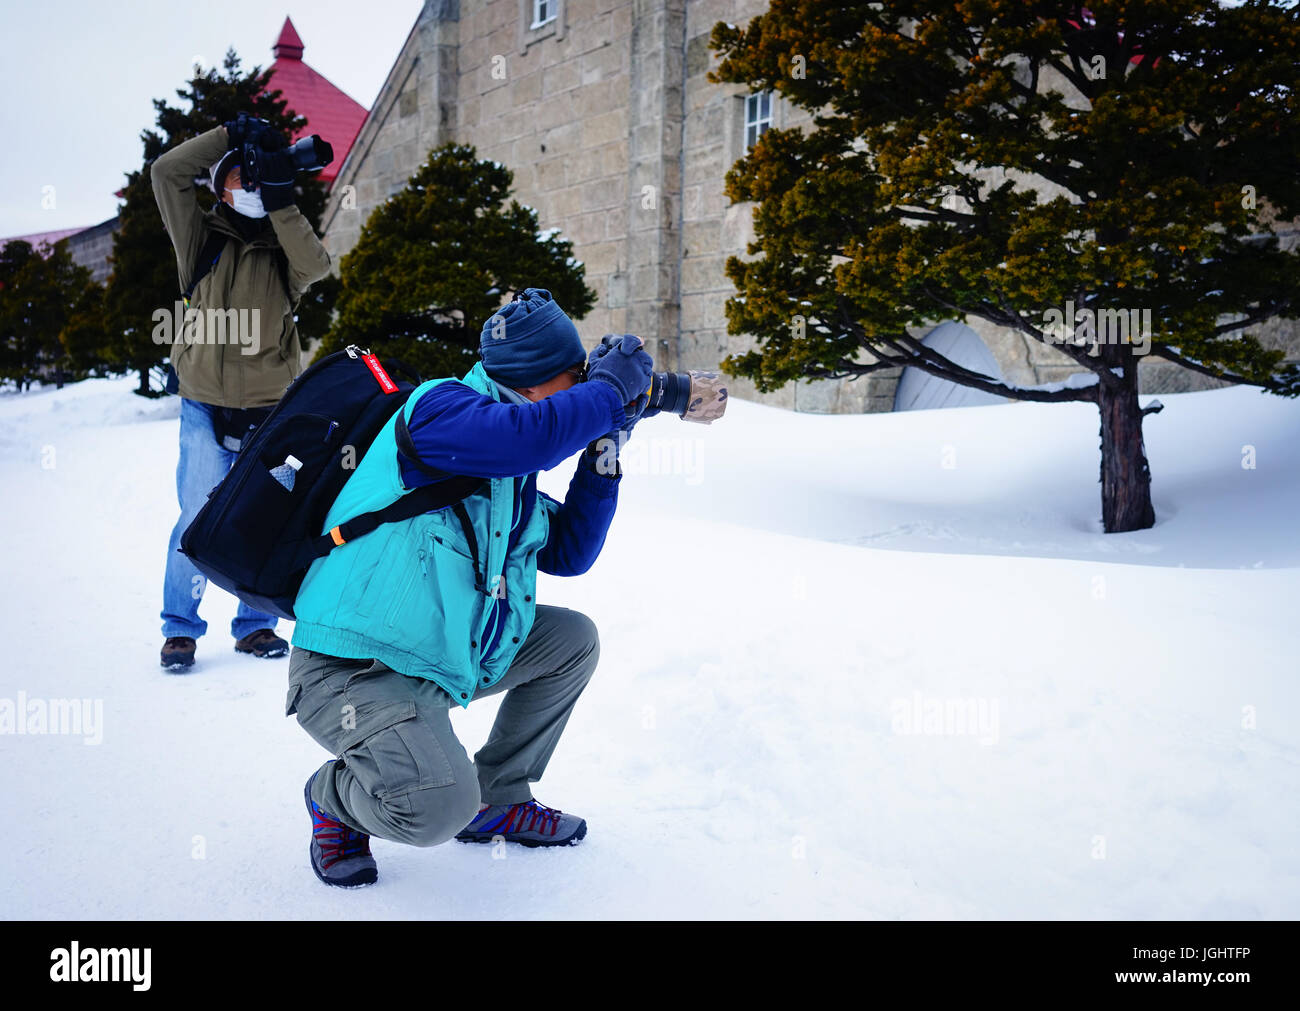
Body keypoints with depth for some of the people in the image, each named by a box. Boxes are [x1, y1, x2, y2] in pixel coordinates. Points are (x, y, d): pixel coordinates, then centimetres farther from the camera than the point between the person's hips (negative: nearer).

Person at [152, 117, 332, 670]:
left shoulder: (284, 248, 6)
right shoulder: (203, 239, 4)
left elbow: (316, 265, -16)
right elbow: (167, 172, -5)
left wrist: (281, 204, -20)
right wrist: (230, 135, -7)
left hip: (268, 411, 1)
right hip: (205, 408, -1)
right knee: (199, 519, -6)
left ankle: (255, 624, 20)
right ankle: (180, 627, 10)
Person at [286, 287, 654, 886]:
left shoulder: (514, 477, 13)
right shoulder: (440, 407, -16)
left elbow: (568, 552, 16)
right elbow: (522, 434, -36)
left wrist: (602, 455, 7)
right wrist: (610, 391, -20)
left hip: (446, 658, 10)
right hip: (351, 671, -10)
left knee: (572, 639, 9)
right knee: (440, 806, -29)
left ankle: (497, 799, 20)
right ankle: (336, 798, 7)